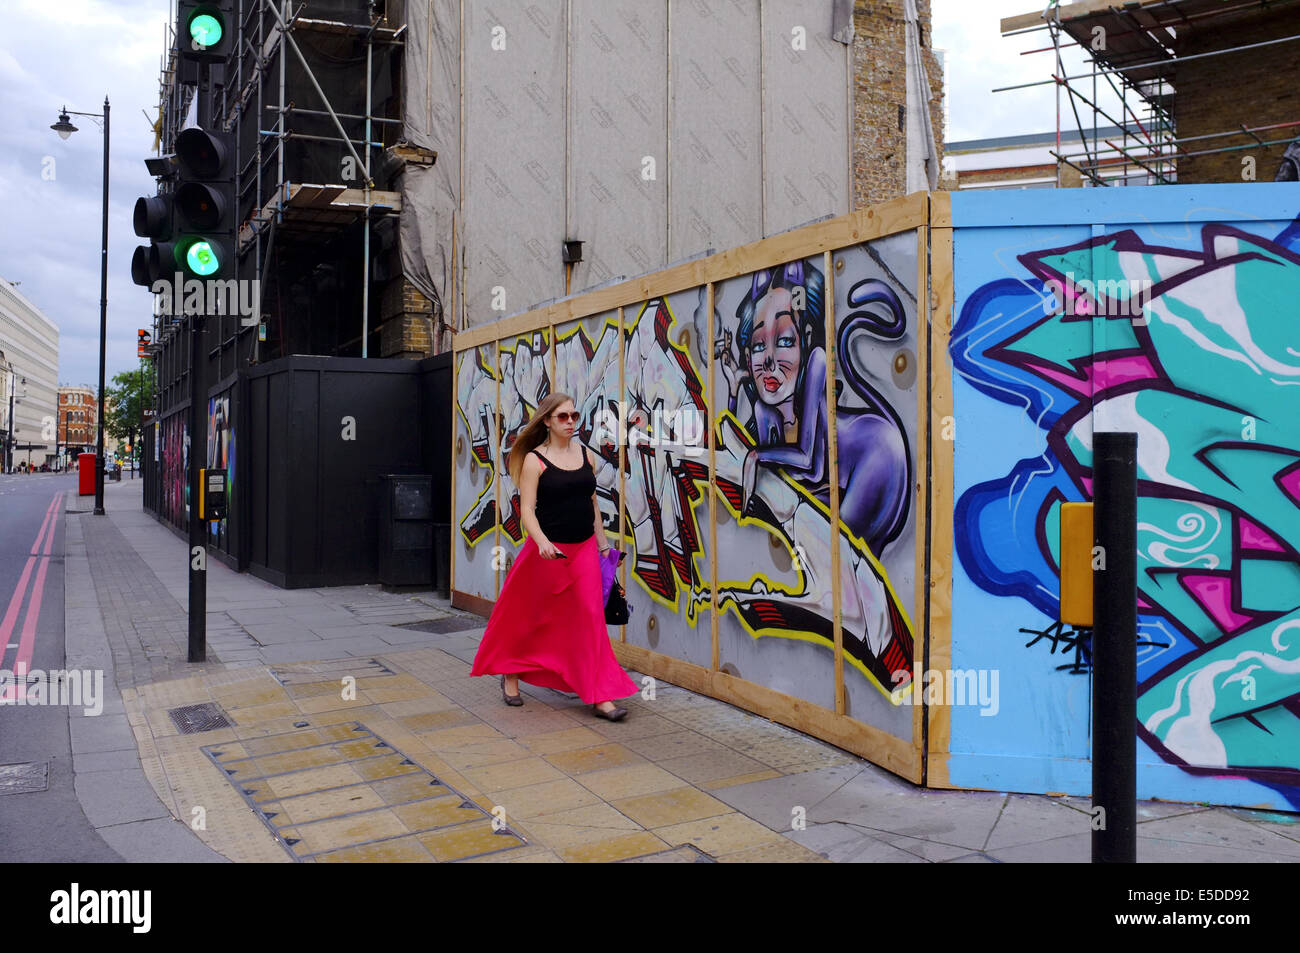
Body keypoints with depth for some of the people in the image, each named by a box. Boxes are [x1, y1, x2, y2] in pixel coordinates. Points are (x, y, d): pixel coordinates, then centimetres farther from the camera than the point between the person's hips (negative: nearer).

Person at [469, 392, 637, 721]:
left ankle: (600, 696, -3)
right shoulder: (534, 460, -8)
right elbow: (527, 509, -14)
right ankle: (510, 675, 35)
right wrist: (541, 541, -30)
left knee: (591, 617, -4)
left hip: (584, 549, 4)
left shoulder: (585, 454, 7)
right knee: (531, 617, 11)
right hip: (549, 550, -4)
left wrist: (603, 543, 14)